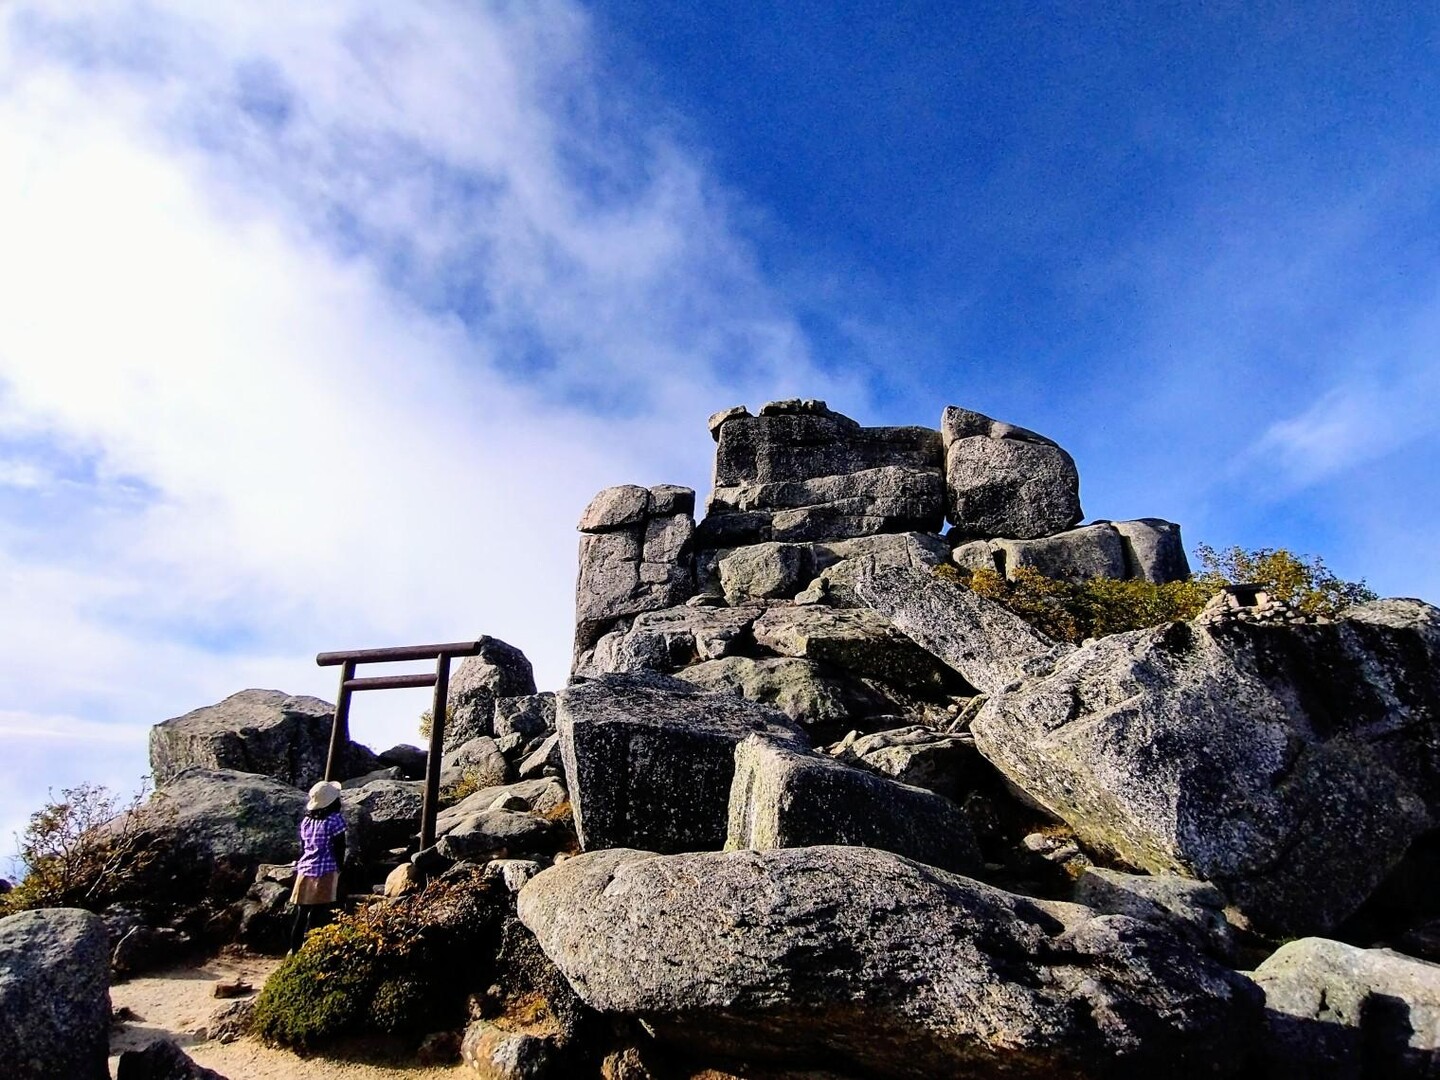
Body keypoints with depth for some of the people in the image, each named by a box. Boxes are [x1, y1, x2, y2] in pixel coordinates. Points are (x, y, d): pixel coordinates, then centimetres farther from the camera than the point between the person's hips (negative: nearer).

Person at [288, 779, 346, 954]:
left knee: (301, 915, 13)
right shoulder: (335, 819, -9)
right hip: (325, 873, -6)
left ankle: (294, 949, 21)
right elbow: (339, 850, -6)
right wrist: (339, 870, 3)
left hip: (305, 871, 6)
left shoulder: (306, 820, 9)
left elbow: (302, 848, 15)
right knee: (317, 916, -3)